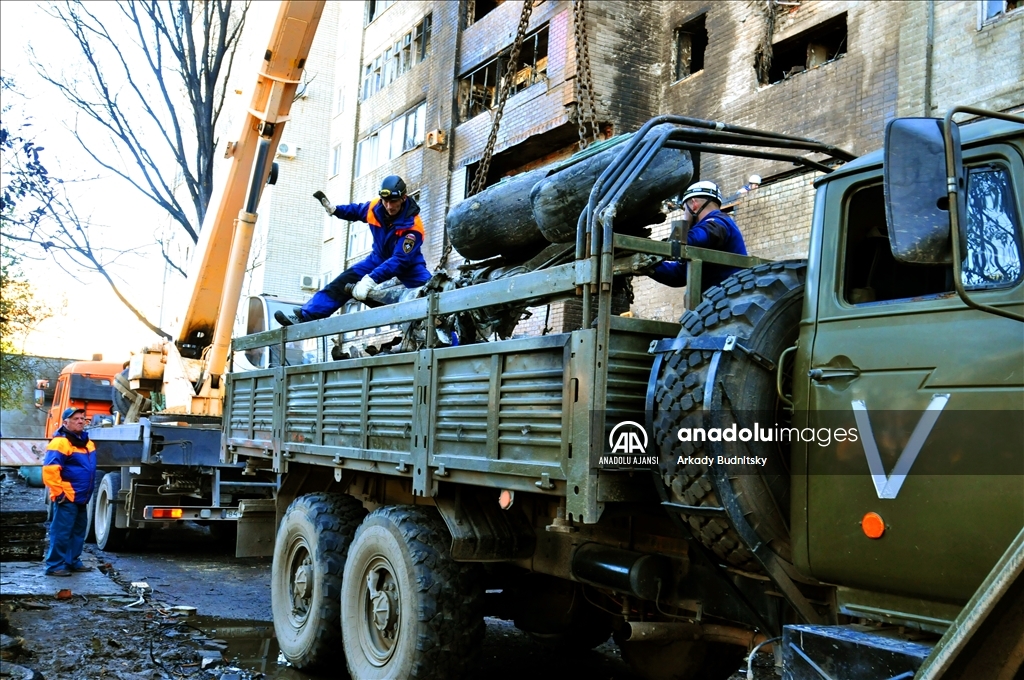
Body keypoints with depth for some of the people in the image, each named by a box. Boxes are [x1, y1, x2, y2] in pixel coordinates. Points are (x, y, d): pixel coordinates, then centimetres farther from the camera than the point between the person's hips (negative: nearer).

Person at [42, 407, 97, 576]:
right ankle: (55, 565, -2)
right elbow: (50, 469, -22)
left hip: (81, 498, 9)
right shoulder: (60, 442, -15)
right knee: (61, 531, -7)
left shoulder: (86, 442, 14)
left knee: (79, 531, 14)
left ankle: (73, 561, 23)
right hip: (67, 498, -9)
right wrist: (59, 492, -21)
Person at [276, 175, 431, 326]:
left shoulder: (412, 225, -34)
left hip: (407, 263, -4)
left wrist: (371, 280, -49)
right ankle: (305, 316, -4)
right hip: (380, 258, 4)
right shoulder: (375, 207, -18)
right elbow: (357, 210, 8)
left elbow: (400, 260, -41)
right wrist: (334, 210, -12)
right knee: (343, 282, -6)